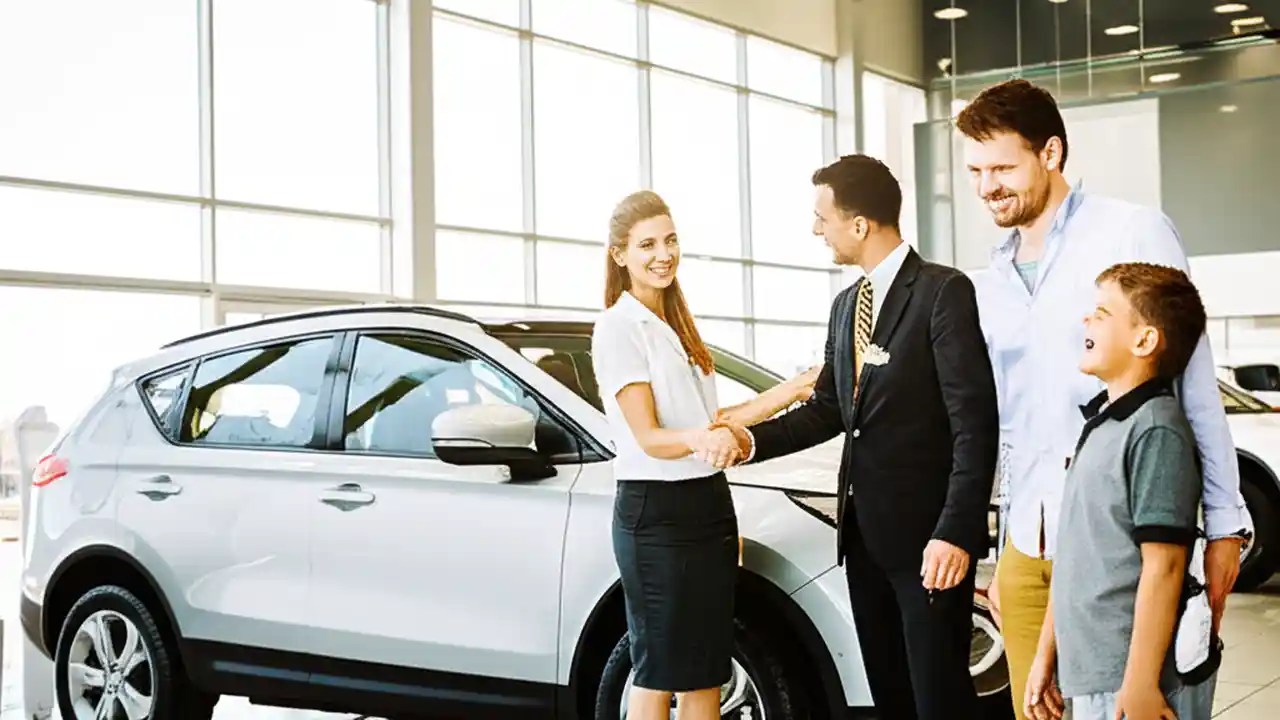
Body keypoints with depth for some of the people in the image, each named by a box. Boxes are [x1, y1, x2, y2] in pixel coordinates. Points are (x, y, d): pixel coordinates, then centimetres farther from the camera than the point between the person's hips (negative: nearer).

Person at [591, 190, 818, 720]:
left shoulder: (676, 325, 15)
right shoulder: (617, 327, -10)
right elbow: (649, 438, -17)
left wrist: (791, 391, 12)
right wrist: (700, 440, -38)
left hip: (708, 503, 8)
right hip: (655, 512, -8)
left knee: (706, 674, 8)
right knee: (658, 674, -1)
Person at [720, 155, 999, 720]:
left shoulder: (944, 292, -11)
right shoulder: (845, 305, 15)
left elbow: (974, 422, -16)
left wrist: (956, 531, -22)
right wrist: (754, 439, -2)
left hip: (926, 532, -8)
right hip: (864, 530, 8)